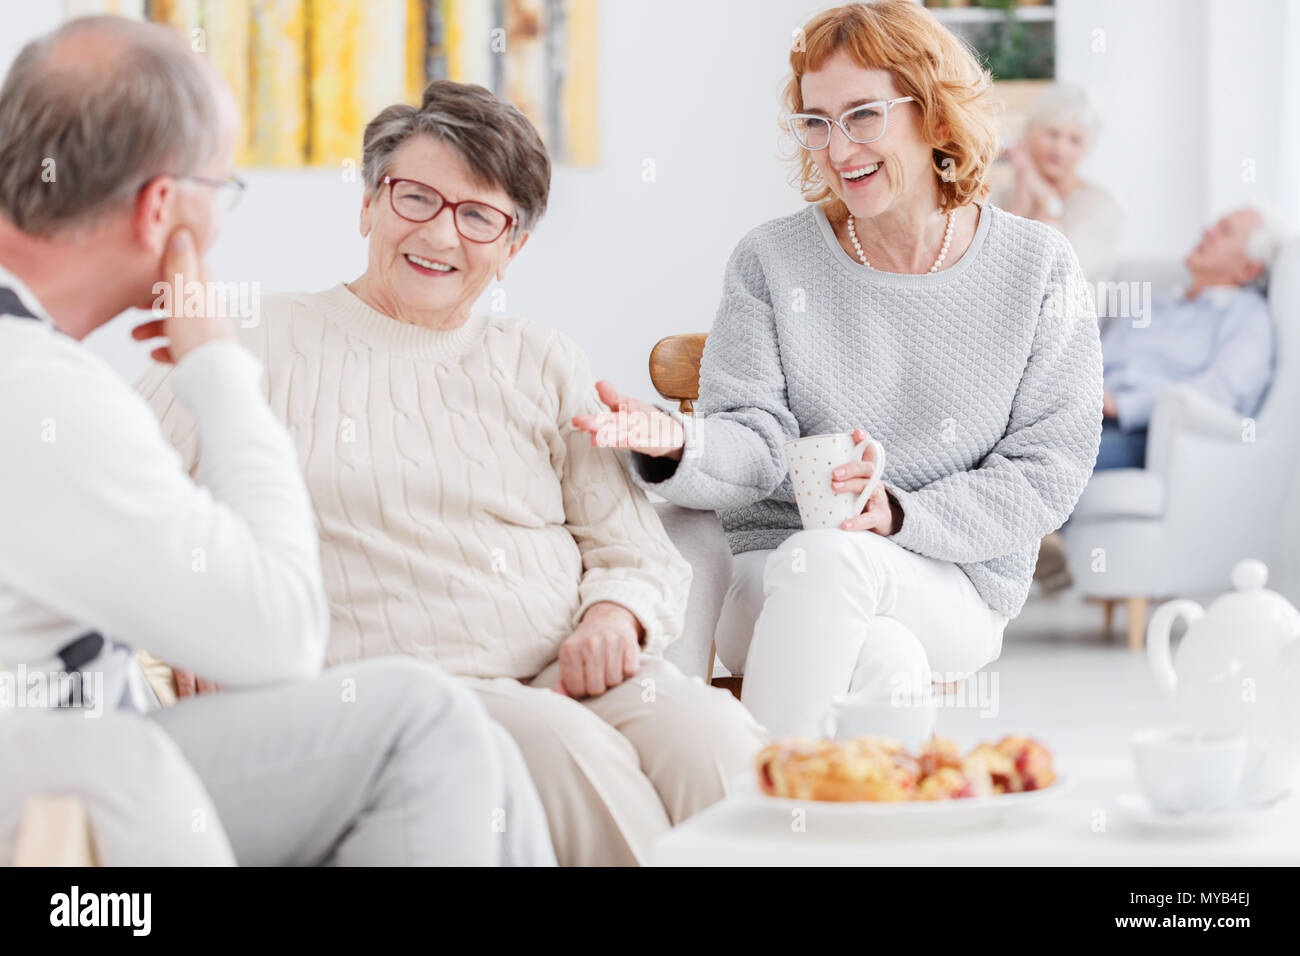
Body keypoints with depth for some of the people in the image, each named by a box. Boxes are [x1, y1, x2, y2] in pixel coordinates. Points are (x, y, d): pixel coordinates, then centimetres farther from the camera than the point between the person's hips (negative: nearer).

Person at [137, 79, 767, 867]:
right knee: (567, 746, -35)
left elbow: (645, 555, 20)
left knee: (708, 732, -31)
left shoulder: (546, 365, 23)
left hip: (575, 674, 3)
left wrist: (616, 612, -4)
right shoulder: (264, 344, 13)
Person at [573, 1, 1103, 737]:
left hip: (958, 587, 0)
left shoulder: (1038, 269, 3)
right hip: (773, 579, 0)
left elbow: (1047, 472, 0)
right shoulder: (773, 260, 7)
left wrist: (899, 512, -15)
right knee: (882, 659, -36)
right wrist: (678, 444, -25)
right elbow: (755, 449, -1)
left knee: (827, 555, -35)